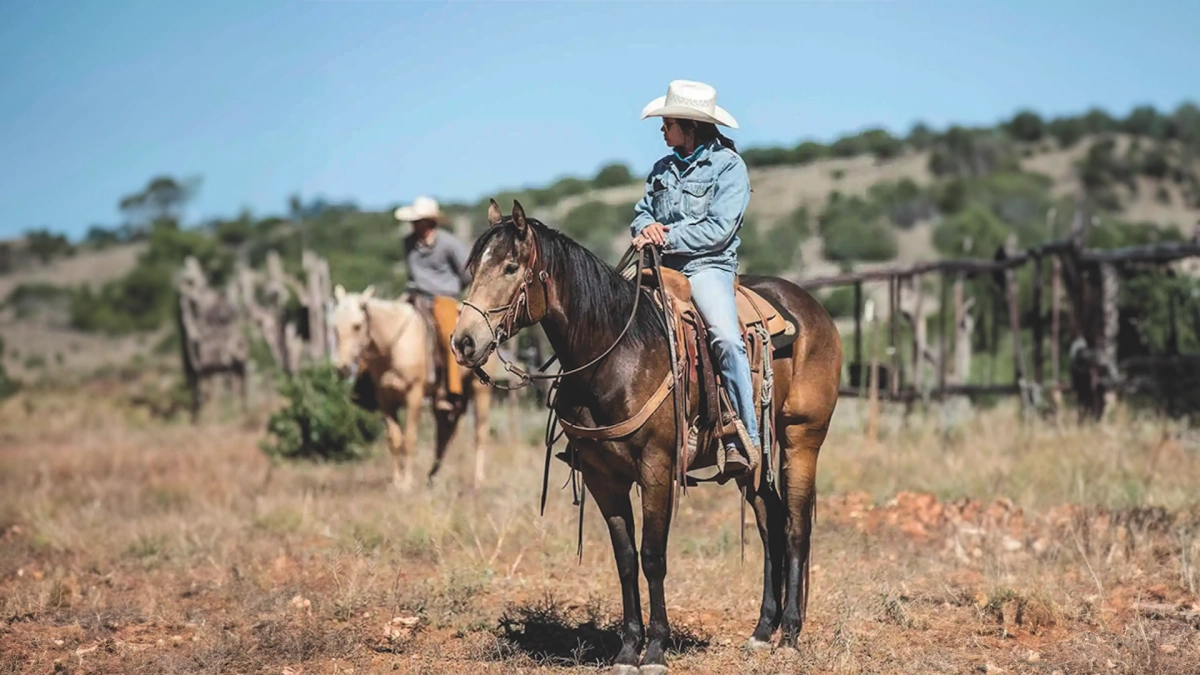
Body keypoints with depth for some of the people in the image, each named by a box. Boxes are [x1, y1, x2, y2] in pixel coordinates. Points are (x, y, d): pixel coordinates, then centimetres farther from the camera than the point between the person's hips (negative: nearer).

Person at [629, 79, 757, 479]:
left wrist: (667, 237, -15)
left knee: (727, 339, -30)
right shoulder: (663, 169, 18)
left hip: (708, 267, -6)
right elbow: (642, 212, 20)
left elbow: (719, 229, -11)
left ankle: (744, 443, -28)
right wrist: (646, 228, -5)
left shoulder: (729, 166, -1)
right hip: (663, 267, 6)